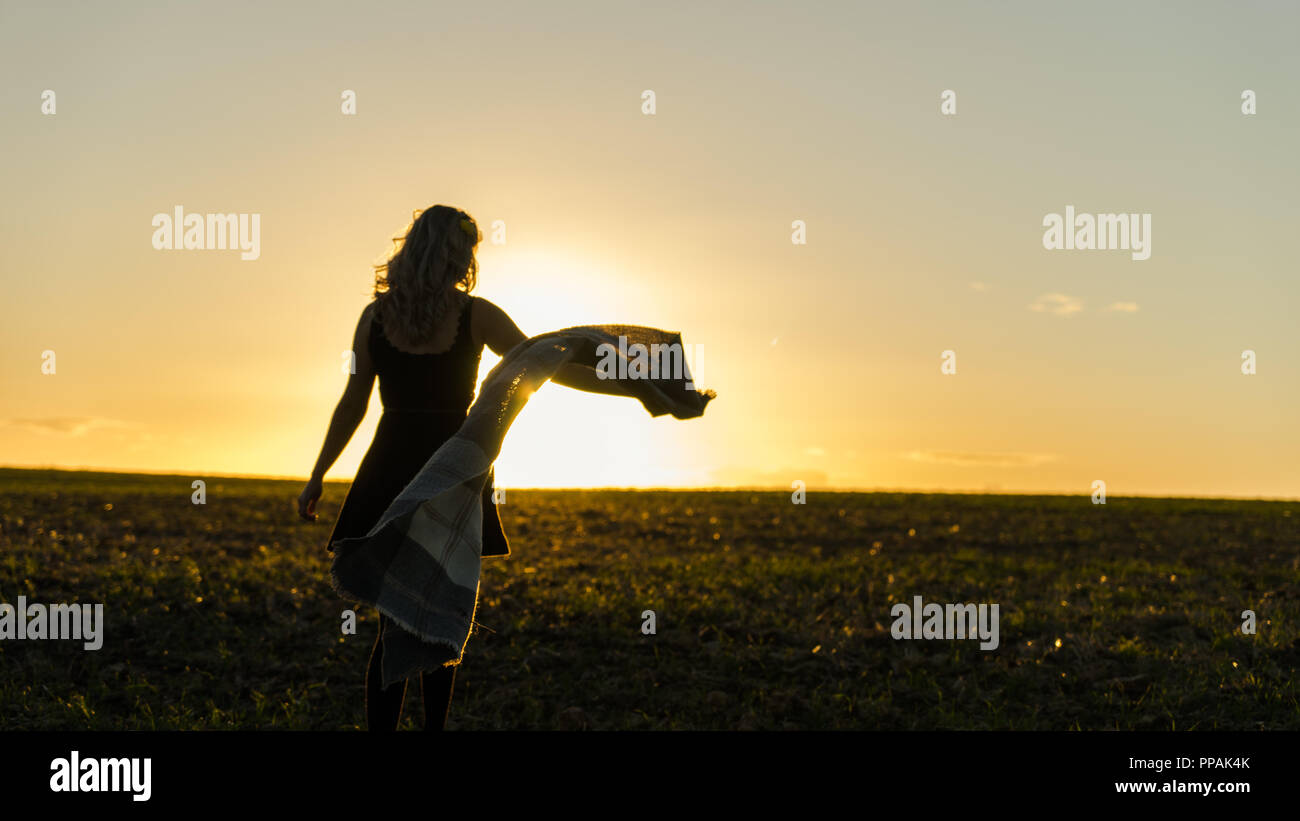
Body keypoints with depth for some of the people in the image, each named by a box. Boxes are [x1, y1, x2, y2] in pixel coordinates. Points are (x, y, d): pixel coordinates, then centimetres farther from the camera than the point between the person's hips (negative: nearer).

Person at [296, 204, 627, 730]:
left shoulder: (376, 314, 2)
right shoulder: (476, 316, -5)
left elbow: (352, 406, 4)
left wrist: (316, 479, 13)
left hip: (391, 473, 2)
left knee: (396, 623, 4)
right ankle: (435, 726, 17)